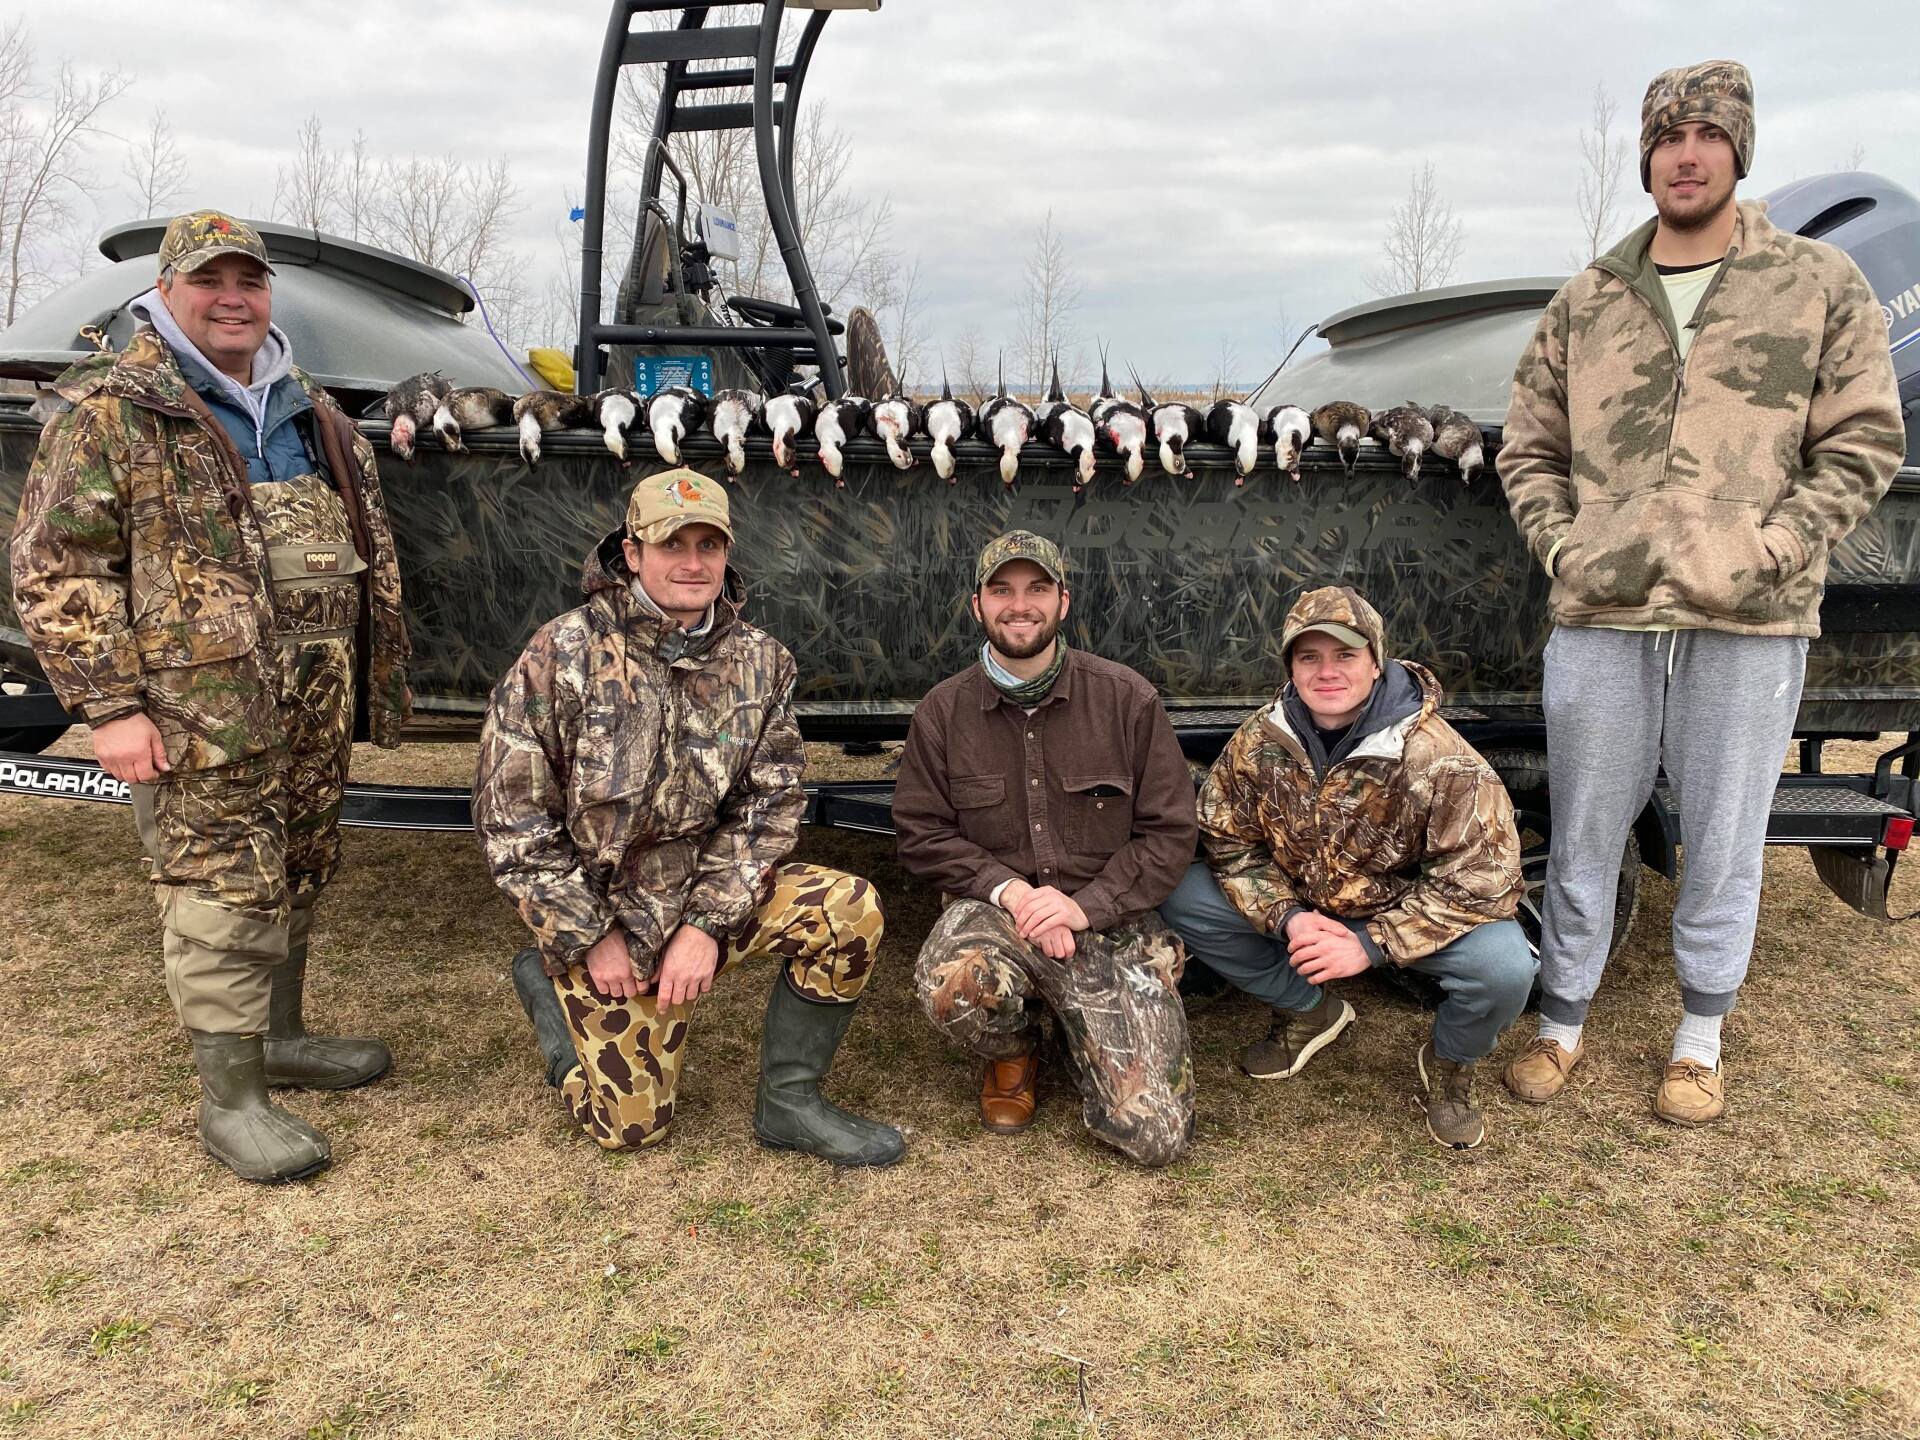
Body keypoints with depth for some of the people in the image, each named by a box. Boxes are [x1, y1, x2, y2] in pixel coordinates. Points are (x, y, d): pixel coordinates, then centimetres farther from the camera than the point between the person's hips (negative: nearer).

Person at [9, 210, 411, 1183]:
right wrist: (110, 705, -14)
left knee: (296, 881, 17)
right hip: (200, 718, -7)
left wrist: (379, 677, 18)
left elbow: (367, 545, 21)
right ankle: (231, 1102, 10)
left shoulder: (310, 412, 15)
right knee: (223, 900, -2)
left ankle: (279, 1037, 35)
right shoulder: (109, 412, -5)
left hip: (317, 707, 7)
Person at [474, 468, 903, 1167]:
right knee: (631, 1123, 1)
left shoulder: (759, 660, -5)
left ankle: (788, 1103, -2)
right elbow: (510, 815, -14)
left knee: (850, 910, -21)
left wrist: (706, 924, -16)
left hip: (713, 891, 3)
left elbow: (770, 803, -6)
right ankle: (548, 979, 28)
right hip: (605, 909, -3)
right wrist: (592, 937, -14)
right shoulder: (562, 655, -16)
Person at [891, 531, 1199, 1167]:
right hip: (994, 911, 1)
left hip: (1110, 921, 0)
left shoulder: (1127, 698, -1)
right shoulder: (943, 711, 3)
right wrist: (1006, 887, -13)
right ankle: (1013, 1053, 4)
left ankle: (1075, 1027, 23)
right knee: (952, 983, -37)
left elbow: (1170, 830, -1)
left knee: (1158, 1134, -12)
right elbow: (922, 834, 4)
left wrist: (1086, 905, -14)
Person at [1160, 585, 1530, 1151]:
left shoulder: (1438, 759, -25)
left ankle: (1448, 1062, 6)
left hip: (1407, 914, -3)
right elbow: (1229, 841, -3)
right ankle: (1309, 1011, 11)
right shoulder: (1257, 742, -13)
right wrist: (1287, 917, -20)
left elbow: (1481, 877, -24)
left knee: (1504, 967, -33)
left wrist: (1372, 945, -27)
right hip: (1303, 906, 4)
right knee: (1181, 899, -14)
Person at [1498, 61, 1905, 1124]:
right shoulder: (1585, 302, 11)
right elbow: (1528, 450, 14)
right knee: (1581, 841, 10)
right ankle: (1562, 1025, 26)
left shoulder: (1822, 287, 5)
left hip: (1749, 628, -1)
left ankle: (1701, 1039, 27)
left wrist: (1774, 549, -9)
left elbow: (1864, 443, 3)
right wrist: (1561, 547, -1)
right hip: (1599, 621, 2)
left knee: (1724, 848, 8)